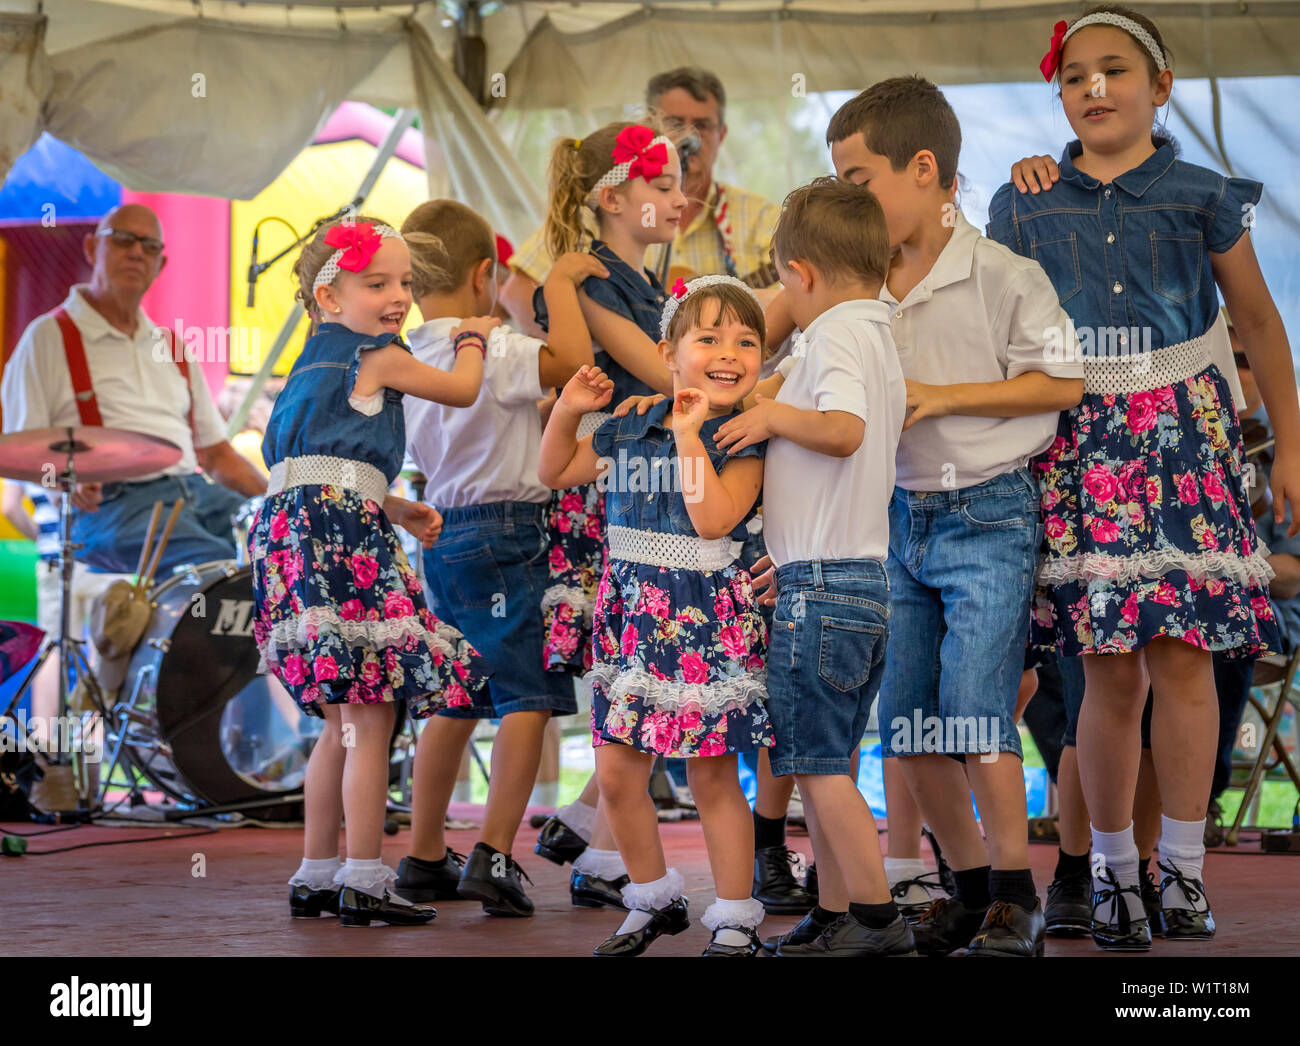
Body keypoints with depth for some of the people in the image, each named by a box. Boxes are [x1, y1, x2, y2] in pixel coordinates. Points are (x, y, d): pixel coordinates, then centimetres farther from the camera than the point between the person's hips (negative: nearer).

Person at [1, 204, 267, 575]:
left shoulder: (173, 347, 26)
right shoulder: (49, 338, 7)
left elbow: (216, 453, 25)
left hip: (197, 492, 6)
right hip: (112, 501, -6)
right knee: (215, 562, -35)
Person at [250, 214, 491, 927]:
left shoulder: (317, 361, 23)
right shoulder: (378, 357, -2)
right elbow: (462, 390, 11)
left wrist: (397, 510, 26)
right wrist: (473, 339, 30)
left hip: (293, 526, 9)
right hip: (343, 532, -9)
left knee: (342, 723, 16)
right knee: (370, 717, -7)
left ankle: (315, 875, 20)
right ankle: (363, 881, -8)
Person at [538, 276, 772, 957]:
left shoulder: (745, 439, -8)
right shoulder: (629, 430, 7)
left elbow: (715, 518, -23)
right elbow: (556, 473, 21)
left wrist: (690, 436, -20)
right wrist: (568, 413, 5)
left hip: (707, 618, -5)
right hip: (632, 611, 5)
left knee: (712, 775, 1)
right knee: (616, 773, 6)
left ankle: (735, 921, 12)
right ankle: (655, 900, 25)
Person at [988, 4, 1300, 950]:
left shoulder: (1202, 196, 4)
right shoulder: (1026, 207, 7)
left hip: (1185, 434, 0)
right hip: (1080, 442, 1)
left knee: (1183, 658, -6)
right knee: (1111, 669, -2)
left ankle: (1184, 867, 4)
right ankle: (1113, 868, 10)